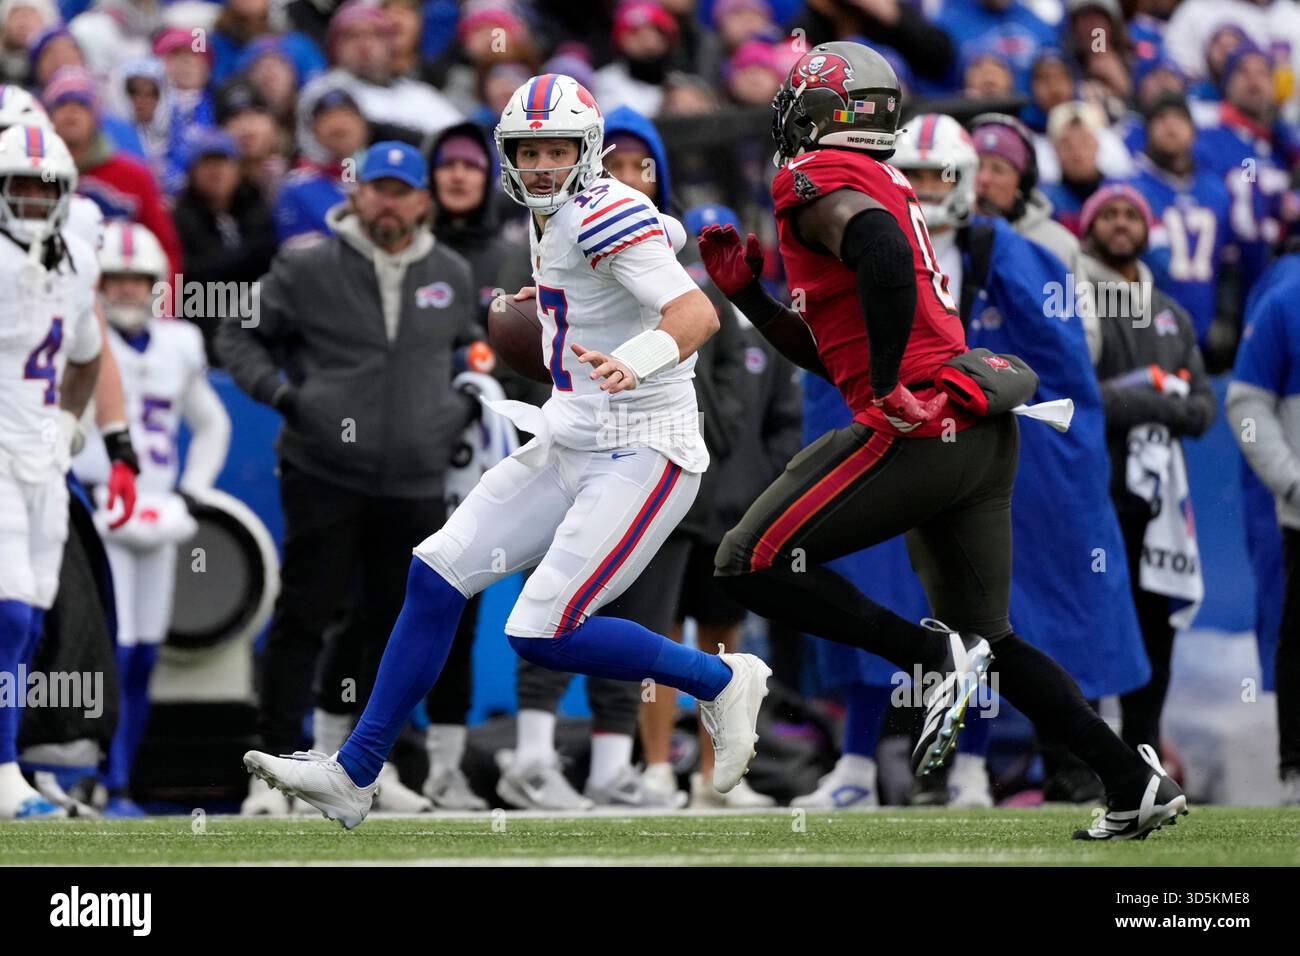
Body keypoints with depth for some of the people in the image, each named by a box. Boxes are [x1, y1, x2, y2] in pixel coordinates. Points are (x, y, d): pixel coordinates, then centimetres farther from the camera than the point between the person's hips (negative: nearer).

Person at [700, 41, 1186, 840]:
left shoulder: (818, 180, -4)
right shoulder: (889, 188, 24)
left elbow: (885, 258, -26)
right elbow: (829, 351, 30)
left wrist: (890, 388, -20)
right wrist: (747, 293, 25)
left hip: (922, 426, -9)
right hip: (987, 439, 9)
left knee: (753, 565, -7)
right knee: (990, 638, 18)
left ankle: (935, 657, -12)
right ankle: (1137, 781, 13)